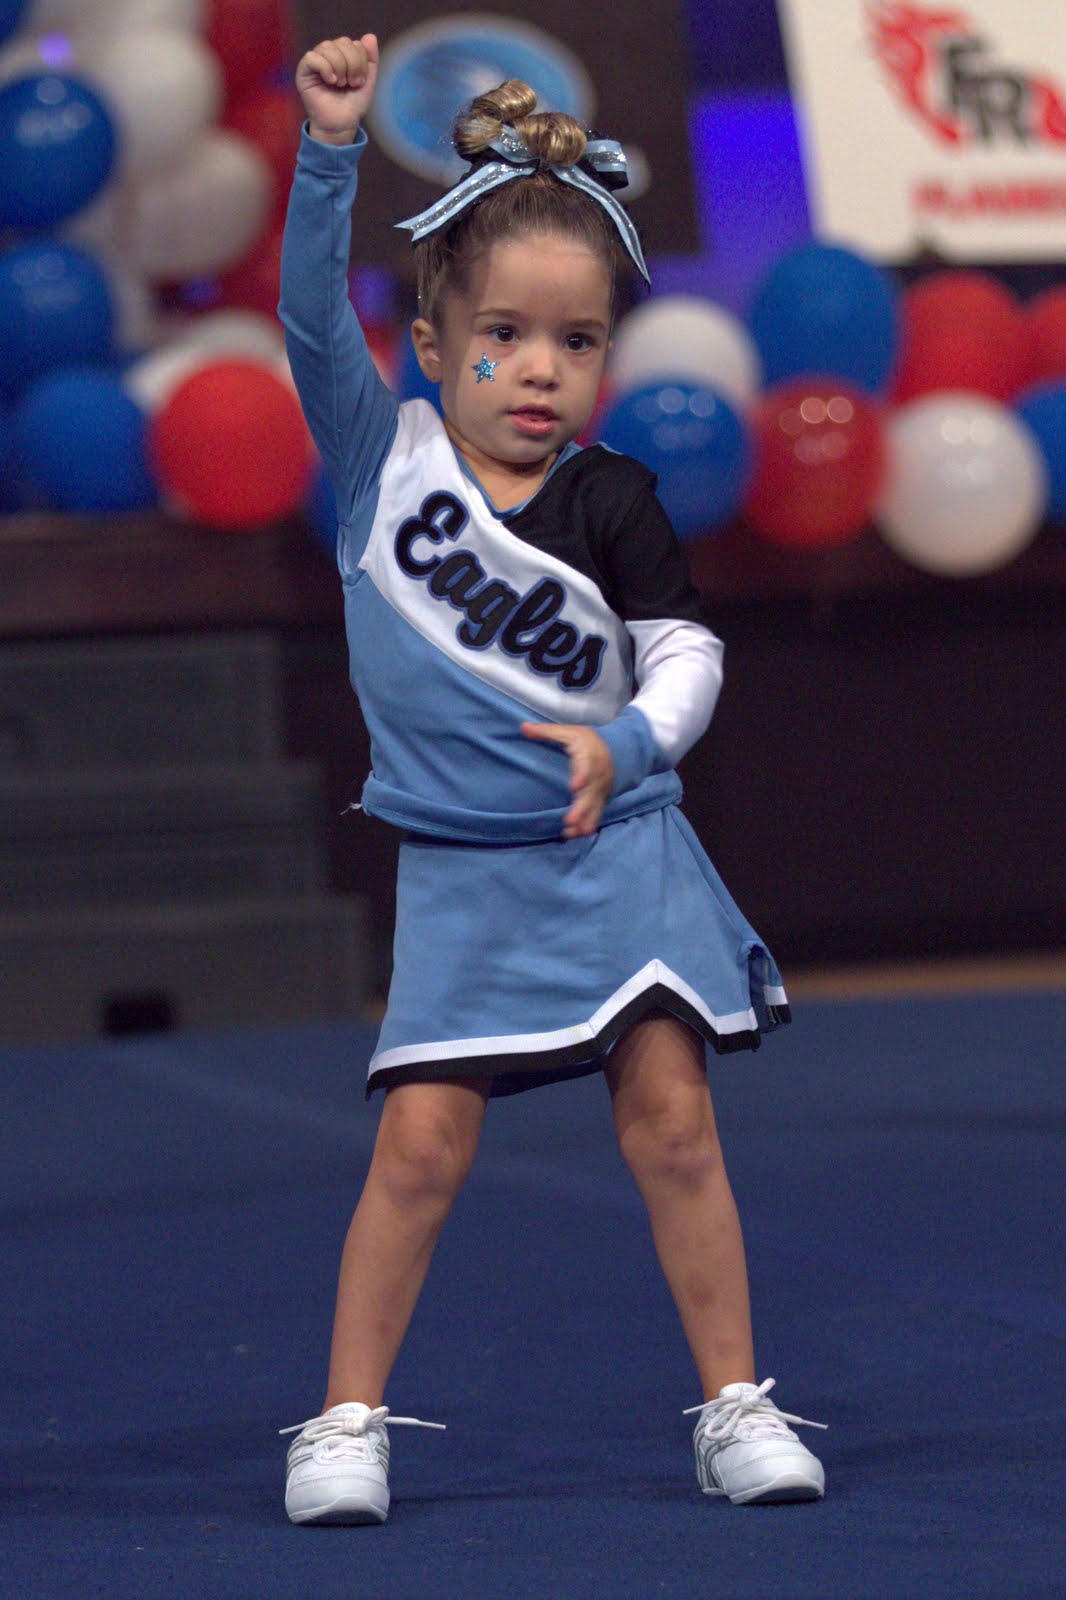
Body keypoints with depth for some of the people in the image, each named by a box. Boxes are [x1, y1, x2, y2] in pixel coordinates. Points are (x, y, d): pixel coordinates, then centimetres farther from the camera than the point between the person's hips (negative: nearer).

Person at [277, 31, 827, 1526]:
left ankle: (736, 1404, 9)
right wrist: (331, 147, -26)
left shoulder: (612, 503, -3)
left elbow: (686, 655, -3)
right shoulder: (383, 452, -3)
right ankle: (347, 1420, 5)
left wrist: (624, 743, -22)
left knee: (671, 1119, -2)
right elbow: (312, 305, -14)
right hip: (460, 868, 0)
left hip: (615, 845, 0)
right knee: (421, 1142, -6)